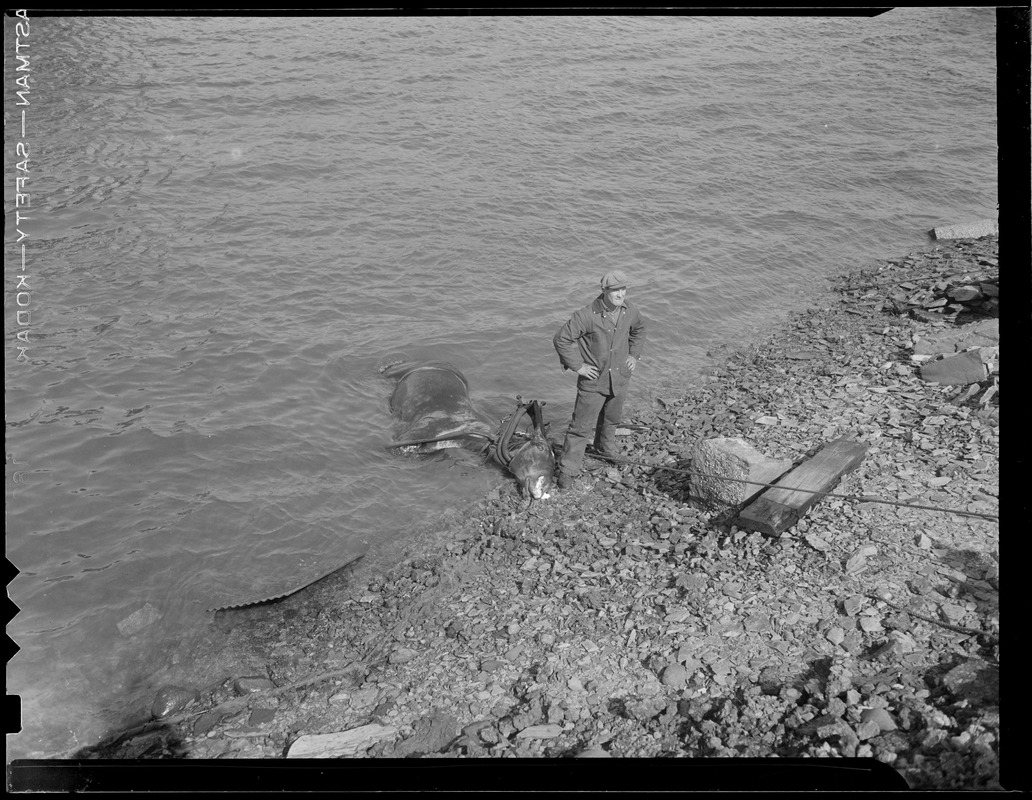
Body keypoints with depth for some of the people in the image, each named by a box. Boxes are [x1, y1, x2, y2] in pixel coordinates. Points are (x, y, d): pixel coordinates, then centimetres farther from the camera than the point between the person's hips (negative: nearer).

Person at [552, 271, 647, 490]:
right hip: (593, 382, -5)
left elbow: (639, 329, 19)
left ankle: (606, 448, 53)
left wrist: (634, 354, 10)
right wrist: (577, 366, -16)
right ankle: (568, 470, 8)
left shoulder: (630, 311, -6)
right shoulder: (587, 316, -24)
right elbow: (561, 339, -19)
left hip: (619, 379, 6)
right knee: (582, 426, -2)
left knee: (611, 419, 26)